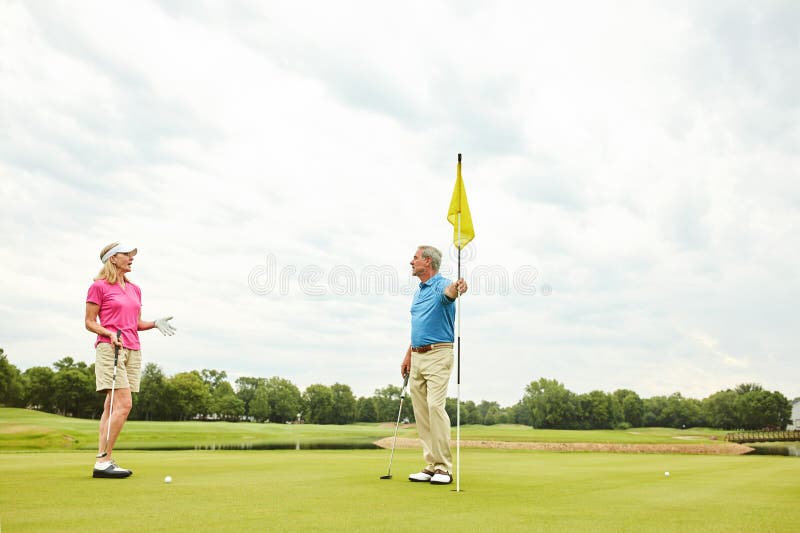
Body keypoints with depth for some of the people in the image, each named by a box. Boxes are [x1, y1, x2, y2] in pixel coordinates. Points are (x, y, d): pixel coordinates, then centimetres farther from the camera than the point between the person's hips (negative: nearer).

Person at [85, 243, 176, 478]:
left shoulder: (135, 289, 18)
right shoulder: (98, 287, -1)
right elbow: (89, 322, -1)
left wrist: (156, 324, 3)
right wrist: (110, 333, -17)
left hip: (132, 350, 7)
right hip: (109, 349, -7)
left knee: (112, 406, 6)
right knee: (123, 404, -15)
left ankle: (102, 461, 8)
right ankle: (104, 460, -9)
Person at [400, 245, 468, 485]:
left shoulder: (442, 285, -7)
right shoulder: (418, 293, 20)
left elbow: (449, 292, -33)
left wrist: (457, 288, -57)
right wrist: (408, 356, 22)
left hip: (438, 354, -8)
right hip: (417, 357, 8)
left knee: (435, 406, -17)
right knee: (421, 411, 5)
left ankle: (444, 467, -10)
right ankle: (431, 465, 11)